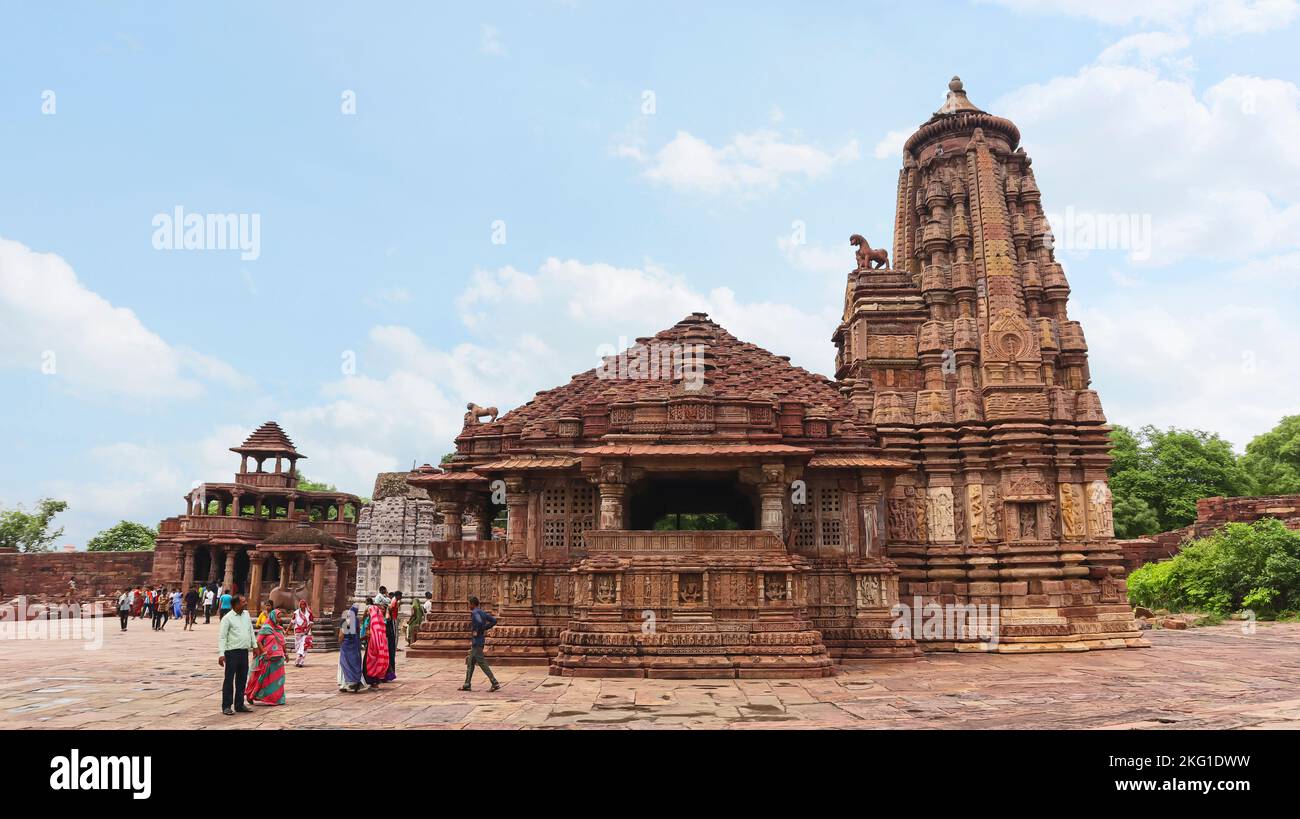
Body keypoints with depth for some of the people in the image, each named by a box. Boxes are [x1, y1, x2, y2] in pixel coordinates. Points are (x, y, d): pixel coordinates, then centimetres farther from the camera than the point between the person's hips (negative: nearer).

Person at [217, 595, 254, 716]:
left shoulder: (246, 614, 10)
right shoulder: (227, 618, -10)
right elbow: (222, 636, -13)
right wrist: (221, 654, -20)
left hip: (244, 651, 7)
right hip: (232, 652, -7)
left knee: (242, 679, 12)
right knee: (229, 680, -1)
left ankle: (239, 704, 20)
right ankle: (226, 706, 5)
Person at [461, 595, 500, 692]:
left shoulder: (474, 613, -15)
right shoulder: (482, 612, 12)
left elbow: (479, 622, -34)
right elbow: (494, 621, 14)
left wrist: (477, 631, -19)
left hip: (477, 641, -10)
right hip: (479, 641, 10)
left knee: (482, 663, -7)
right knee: (470, 662, 15)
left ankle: (495, 683, -8)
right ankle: (467, 684, 20)